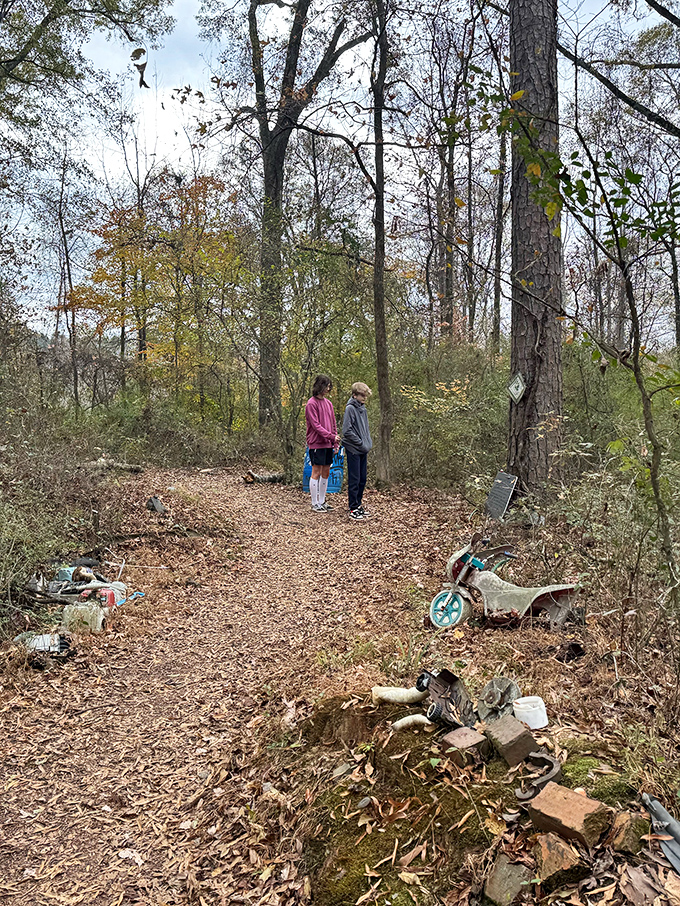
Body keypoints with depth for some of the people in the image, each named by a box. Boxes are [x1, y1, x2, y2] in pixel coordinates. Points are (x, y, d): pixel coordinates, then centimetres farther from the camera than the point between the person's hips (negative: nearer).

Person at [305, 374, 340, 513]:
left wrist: (336, 443, 10)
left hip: (328, 444, 8)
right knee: (316, 472, -3)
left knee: (326, 472, 11)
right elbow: (316, 425, -16)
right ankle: (315, 503, 5)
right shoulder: (311, 404, -10)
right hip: (317, 443, -7)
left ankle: (322, 501, 21)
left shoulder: (328, 403, 13)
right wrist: (331, 436, -19)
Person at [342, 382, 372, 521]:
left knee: (362, 479, 12)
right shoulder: (350, 408, -12)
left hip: (363, 450, 8)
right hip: (353, 450, -8)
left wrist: (368, 444, 11)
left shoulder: (363, 409, 13)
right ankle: (353, 509, 1)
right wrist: (360, 443, -15)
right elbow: (346, 431, -18)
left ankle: (358, 504, 23)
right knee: (354, 480, -4)